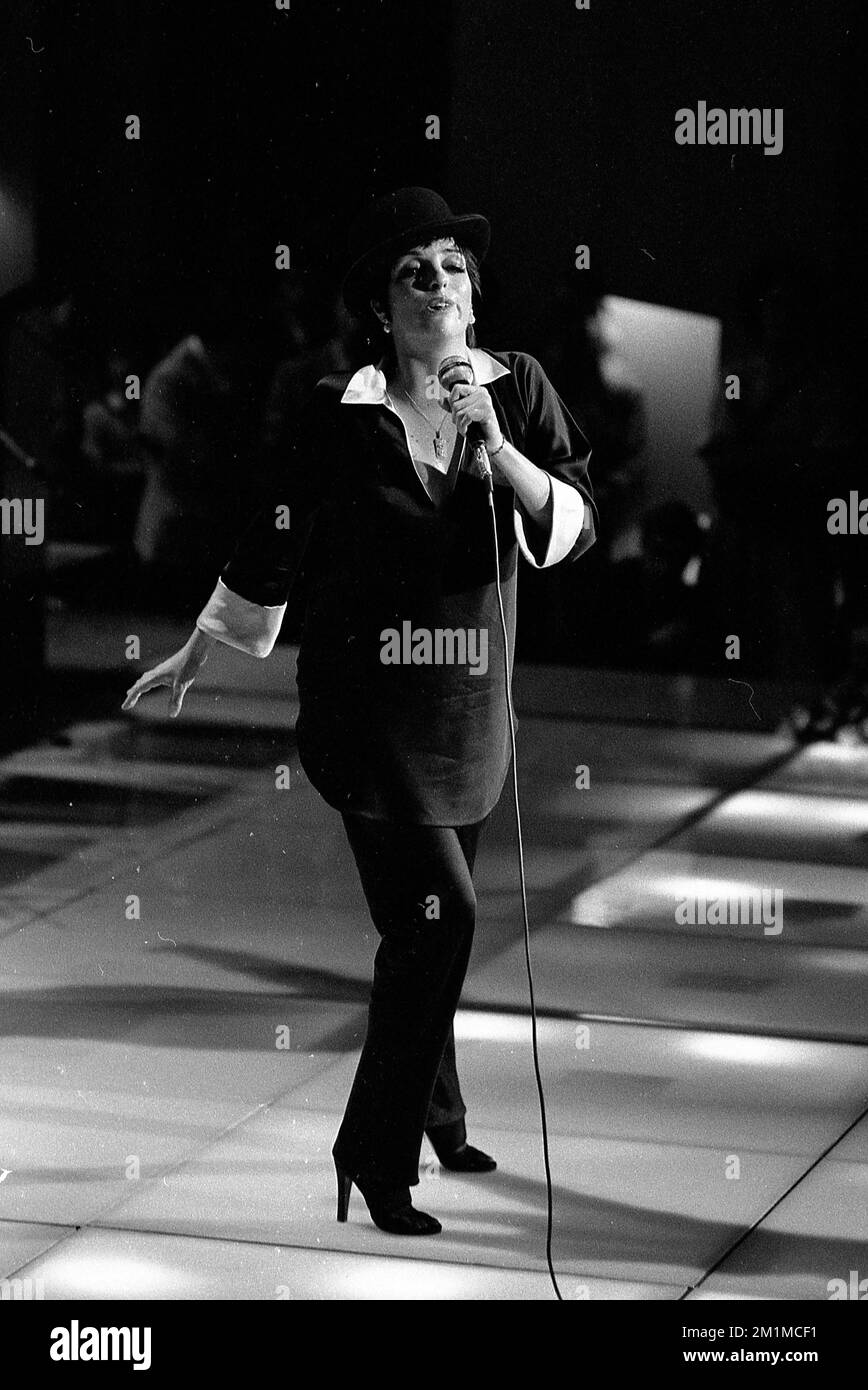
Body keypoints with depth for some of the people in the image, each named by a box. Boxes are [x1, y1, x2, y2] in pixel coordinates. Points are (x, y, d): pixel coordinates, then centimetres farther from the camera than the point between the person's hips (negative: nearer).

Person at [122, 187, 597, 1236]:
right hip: (366, 704, -4)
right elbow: (276, 544, 4)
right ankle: (375, 1152, -3)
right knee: (440, 914, -15)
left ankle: (431, 1118, 37)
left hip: (470, 710, 4)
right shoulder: (340, 413, -8)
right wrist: (194, 656, 13)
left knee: (424, 928, 16)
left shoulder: (518, 390, 0)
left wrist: (493, 442, -22)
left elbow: (573, 529, -7)